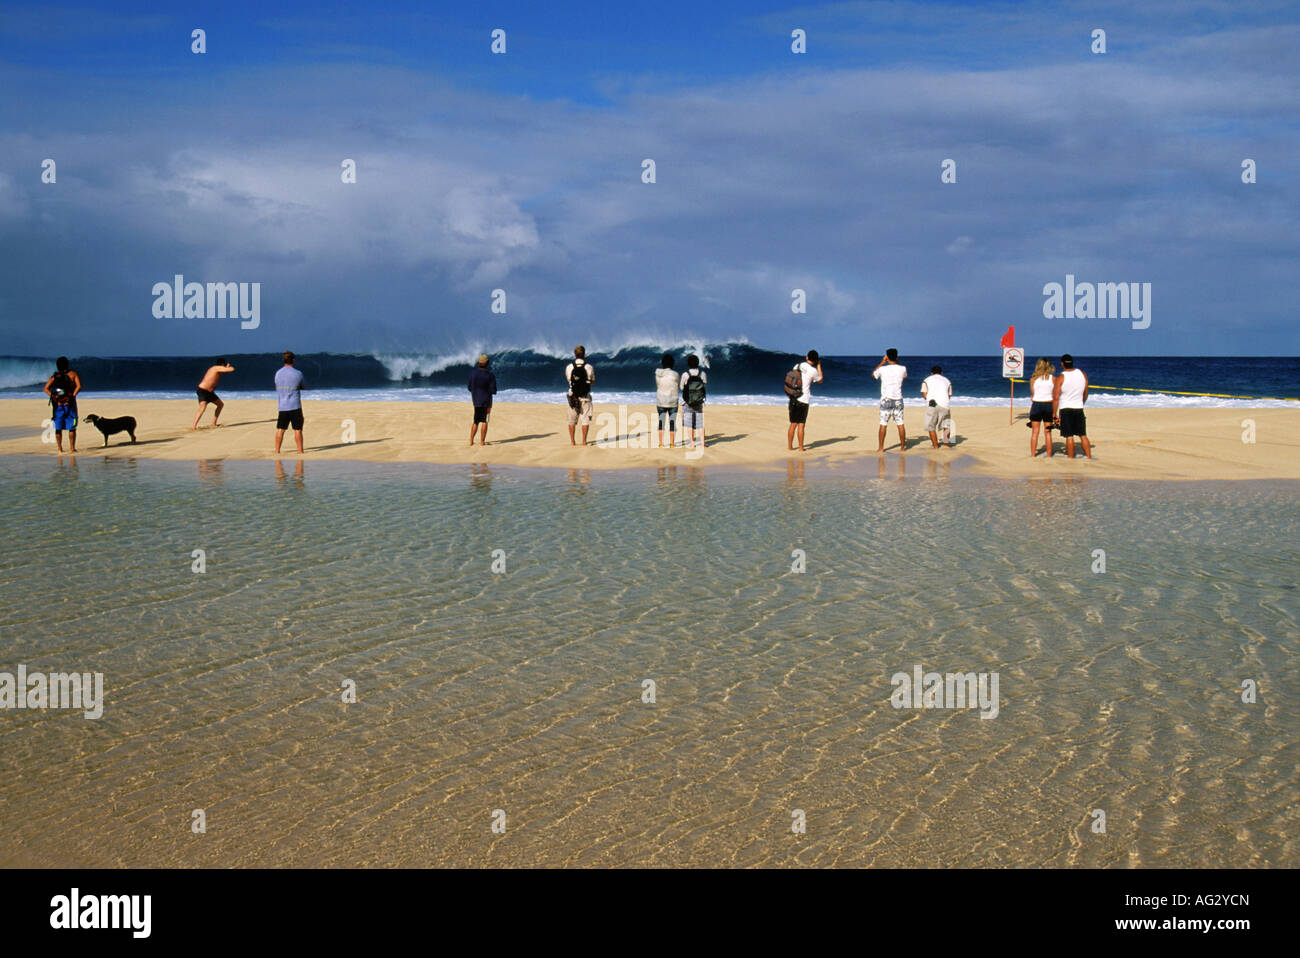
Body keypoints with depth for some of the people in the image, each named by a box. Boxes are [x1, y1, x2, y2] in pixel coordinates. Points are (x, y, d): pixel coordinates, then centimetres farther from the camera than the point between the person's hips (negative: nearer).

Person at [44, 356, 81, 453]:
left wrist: (53, 396, -8)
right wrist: (73, 395, -12)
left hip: (57, 404, 2)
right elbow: (79, 386, -12)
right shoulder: (73, 374, 3)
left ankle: (60, 448, 10)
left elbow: (46, 389, -4)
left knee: (58, 428, 10)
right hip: (70, 404, -2)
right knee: (71, 428, 4)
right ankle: (72, 448, -1)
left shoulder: (54, 377, 8)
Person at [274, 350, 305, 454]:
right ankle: (300, 451, 4)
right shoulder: (298, 374, -7)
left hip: (282, 406, 4)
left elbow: (277, 386, 15)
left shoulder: (277, 373, 4)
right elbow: (303, 387, 8)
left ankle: (277, 451, 10)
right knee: (297, 429, 2)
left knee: (280, 429, 9)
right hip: (295, 406, -4)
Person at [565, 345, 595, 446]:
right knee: (585, 419, 5)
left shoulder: (569, 367, -3)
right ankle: (584, 441, 2)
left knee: (572, 420, 10)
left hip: (573, 396, 1)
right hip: (585, 396, -1)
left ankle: (572, 441, 10)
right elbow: (592, 382, 7)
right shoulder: (589, 367, -7)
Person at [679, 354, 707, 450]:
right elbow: (705, 382, 9)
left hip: (687, 402, -2)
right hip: (699, 402, 2)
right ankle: (702, 443, 10)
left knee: (689, 424, 7)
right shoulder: (702, 374, -9)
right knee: (699, 423, 12)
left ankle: (692, 444, 7)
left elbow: (682, 387, -3)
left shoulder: (685, 375, -16)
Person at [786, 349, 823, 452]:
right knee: (801, 425, 0)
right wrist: (819, 366, 14)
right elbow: (820, 380, 8)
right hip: (803, 401, -5)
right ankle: (801, 447, 3)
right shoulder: (813, 371, -11)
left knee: (793, 424, 12)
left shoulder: (797, 366, 4)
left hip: (793, 399, 5)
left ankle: (790, 446, 17)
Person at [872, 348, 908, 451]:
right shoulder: (902, 369, -1)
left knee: (883, 424, 1)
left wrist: (882, 362, 19)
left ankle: (881, 447, 1)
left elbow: (873, 373, 15)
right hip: (898, 399, 2)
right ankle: (903, 447, 9)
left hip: (886, 399, -2)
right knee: (900, 424, 5)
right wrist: (898, 362, 24)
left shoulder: (883, 369, -7)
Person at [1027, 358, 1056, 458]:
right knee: (1048, 432, 7)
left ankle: (1032, 454, 7)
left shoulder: (1033, 379, -2)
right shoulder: (1053, 378, -1)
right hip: (1049, 405, 1)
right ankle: (1049, 455, 9)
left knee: (1035, 432, 6)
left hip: (1036, 404, -1)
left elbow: (1032, 395, 3)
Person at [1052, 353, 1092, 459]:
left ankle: (1070, 457, 2)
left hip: (1066, 409, -4)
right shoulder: (1082, 374, 3)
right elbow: (1086, 393, 14)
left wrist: (1054, 413, -9)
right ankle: (1088, 456, 11)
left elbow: (1056, 397, -14)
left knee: (1069, 436, -1)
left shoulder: (1060, 378, -11)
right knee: (1083, 435, 10)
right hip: (1079, 408, 4)